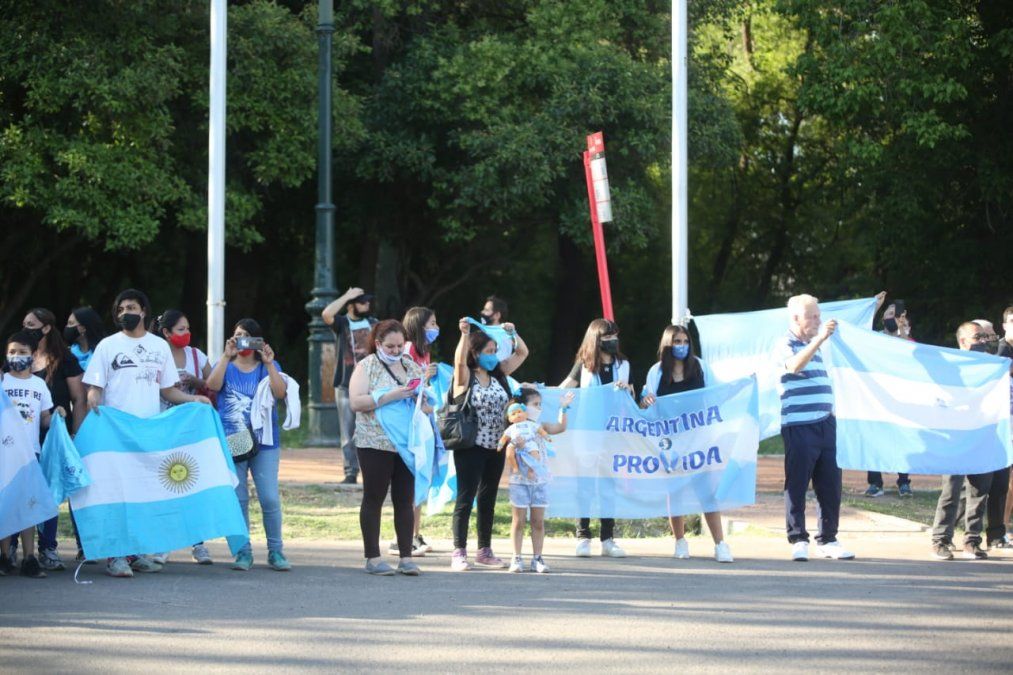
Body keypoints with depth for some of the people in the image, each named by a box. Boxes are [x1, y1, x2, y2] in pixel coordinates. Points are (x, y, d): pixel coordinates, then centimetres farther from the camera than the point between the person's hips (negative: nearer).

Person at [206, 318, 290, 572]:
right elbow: (212, 385, -10)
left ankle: (276, 552, 3)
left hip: (264, 442, -1)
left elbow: (280, 393, -9)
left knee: (270, 498, -7)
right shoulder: (226, 366, 11)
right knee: (237, 499, 0)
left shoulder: (268, 367, 10)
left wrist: (269, 363, -18)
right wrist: (226, 356, -16)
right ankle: (243, 552, 8)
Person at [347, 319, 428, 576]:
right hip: (376, 444, -4)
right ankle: (373, 558, 4)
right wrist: (390, 396, -21)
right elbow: (356, 402, -13)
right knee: (374, 499, 0)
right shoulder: (367, 366, 0)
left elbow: (429, 406, 18)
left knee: (405, 501, 3)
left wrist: (420, 395, -5)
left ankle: (406, 557, 6)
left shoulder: (412, 367, 15)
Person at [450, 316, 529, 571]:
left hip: (496, 447, 6)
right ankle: (459, 553, -3)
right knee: (466, 498, -5)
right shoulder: (466, 377, -6)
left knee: (488, 499, 13)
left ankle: (485, 551, 21)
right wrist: (465, 335, -37)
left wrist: (512, 333, 1)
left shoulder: (498, 374, 10)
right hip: (471, 447, -6)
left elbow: (522, 353, 15)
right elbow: (460, 360, -27)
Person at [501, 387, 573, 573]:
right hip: (519, 480, -3)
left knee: (538, 521, 4)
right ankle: (517, 558, 7)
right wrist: (514, 444, -24)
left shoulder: (539, 427, 8)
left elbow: (560, 427, -3)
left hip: (540, 479, 3)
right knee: (519, 520, 2)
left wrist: (563, 408, -7)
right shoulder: (512, 431, -3)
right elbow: (508, 454, -6)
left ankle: (537, 558, 10)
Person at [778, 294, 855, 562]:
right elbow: (794, 365, -28)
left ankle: (828, 539, 14)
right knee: (797, 484, -3)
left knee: (830, 484, 7)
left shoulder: (813, 345, 21)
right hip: (799, 427, -8)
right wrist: (820, 339, -34)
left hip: (825, 424, 8)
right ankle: (798, 540, 2)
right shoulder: (787, 345, -5)